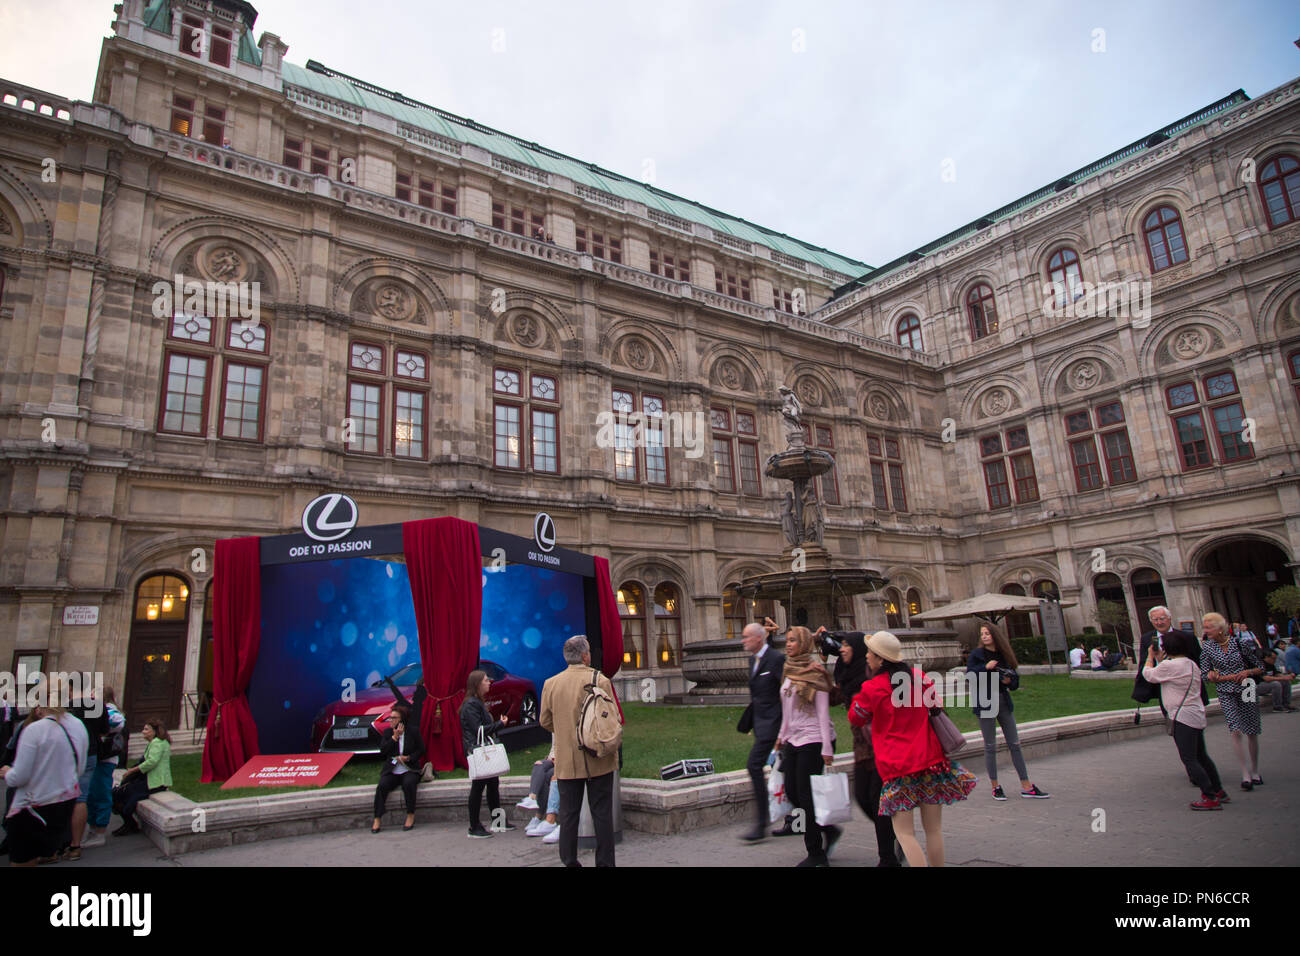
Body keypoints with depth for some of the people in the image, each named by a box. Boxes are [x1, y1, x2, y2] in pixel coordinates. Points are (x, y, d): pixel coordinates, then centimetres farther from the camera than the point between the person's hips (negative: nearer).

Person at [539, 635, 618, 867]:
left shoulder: (550, 684, -2)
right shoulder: (600, 680, -10)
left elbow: (545, 721, 7)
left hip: (567, 762, 2)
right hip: (599, 760, -2)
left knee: (568, 814, 11)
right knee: (602, 814, 7)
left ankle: (569, 861, 15)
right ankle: (605, 861, 13)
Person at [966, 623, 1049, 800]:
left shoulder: (1004, 655, 9)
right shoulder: (976, 654, -2)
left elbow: (1015, 681, 14)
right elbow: (969, 675, -13)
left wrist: (1009, 681, -7)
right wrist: (986, 667, -21)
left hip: (1003, 701, 4)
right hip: (985, 703, -4)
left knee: (1014, 744, 7)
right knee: (990, 746, 2)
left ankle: (1026, 787, 14)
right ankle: (995, 787, 12)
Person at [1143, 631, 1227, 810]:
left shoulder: (1170, 665, -18)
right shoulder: (1192, 664, 10)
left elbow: (1149, 675, -2)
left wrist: (1150, 656, 12)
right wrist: (1159, 659, 23)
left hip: (1183, 718, -9)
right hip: (1197, 716, 9)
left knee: (1189, 759, -3)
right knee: (1201, 756, 20)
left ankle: (1210, 797, -2)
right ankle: (1218, 791, 28)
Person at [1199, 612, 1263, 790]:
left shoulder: (1239, 644, -4)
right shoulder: (1207, 647, -3)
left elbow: (1260, 668, 7)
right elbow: (1205, 675, -4)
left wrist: (1248, 672, -14)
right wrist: (1232, 677, -15)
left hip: (1247, 692, 1)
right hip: (1226, 694, -1)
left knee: (1252, 732, 6)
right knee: (1236, 730, -15)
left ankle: (1255, 772, 24)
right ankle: (1246, 774, -11)